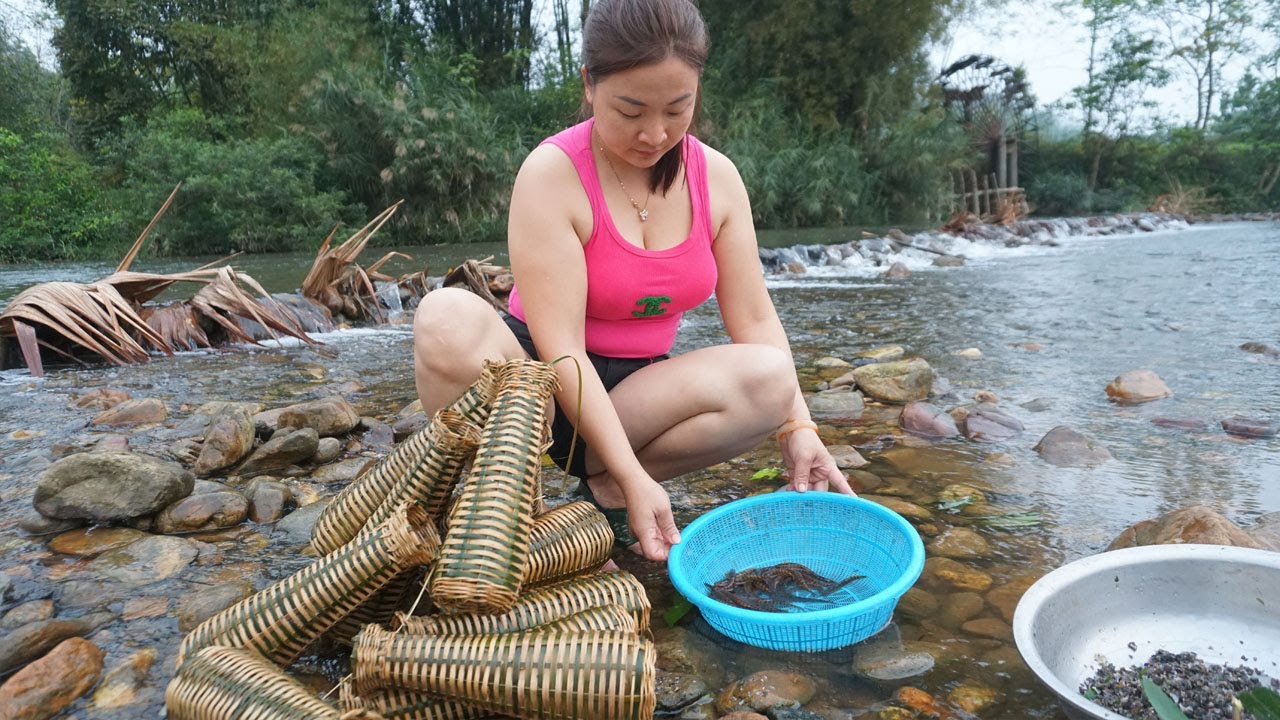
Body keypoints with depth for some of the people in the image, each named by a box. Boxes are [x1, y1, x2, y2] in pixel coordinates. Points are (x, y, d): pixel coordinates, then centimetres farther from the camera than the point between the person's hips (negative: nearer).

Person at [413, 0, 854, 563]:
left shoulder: (716, 177, -4)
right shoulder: (552, 173, -18)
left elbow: (754, 318, -4)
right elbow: (561, 348, -24)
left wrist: (797, 426, -17)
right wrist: (634, 478, -29)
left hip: (639, 389, 4)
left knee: (769, 379, -24)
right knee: (448, 320, -34)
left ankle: (599, 484, -12)